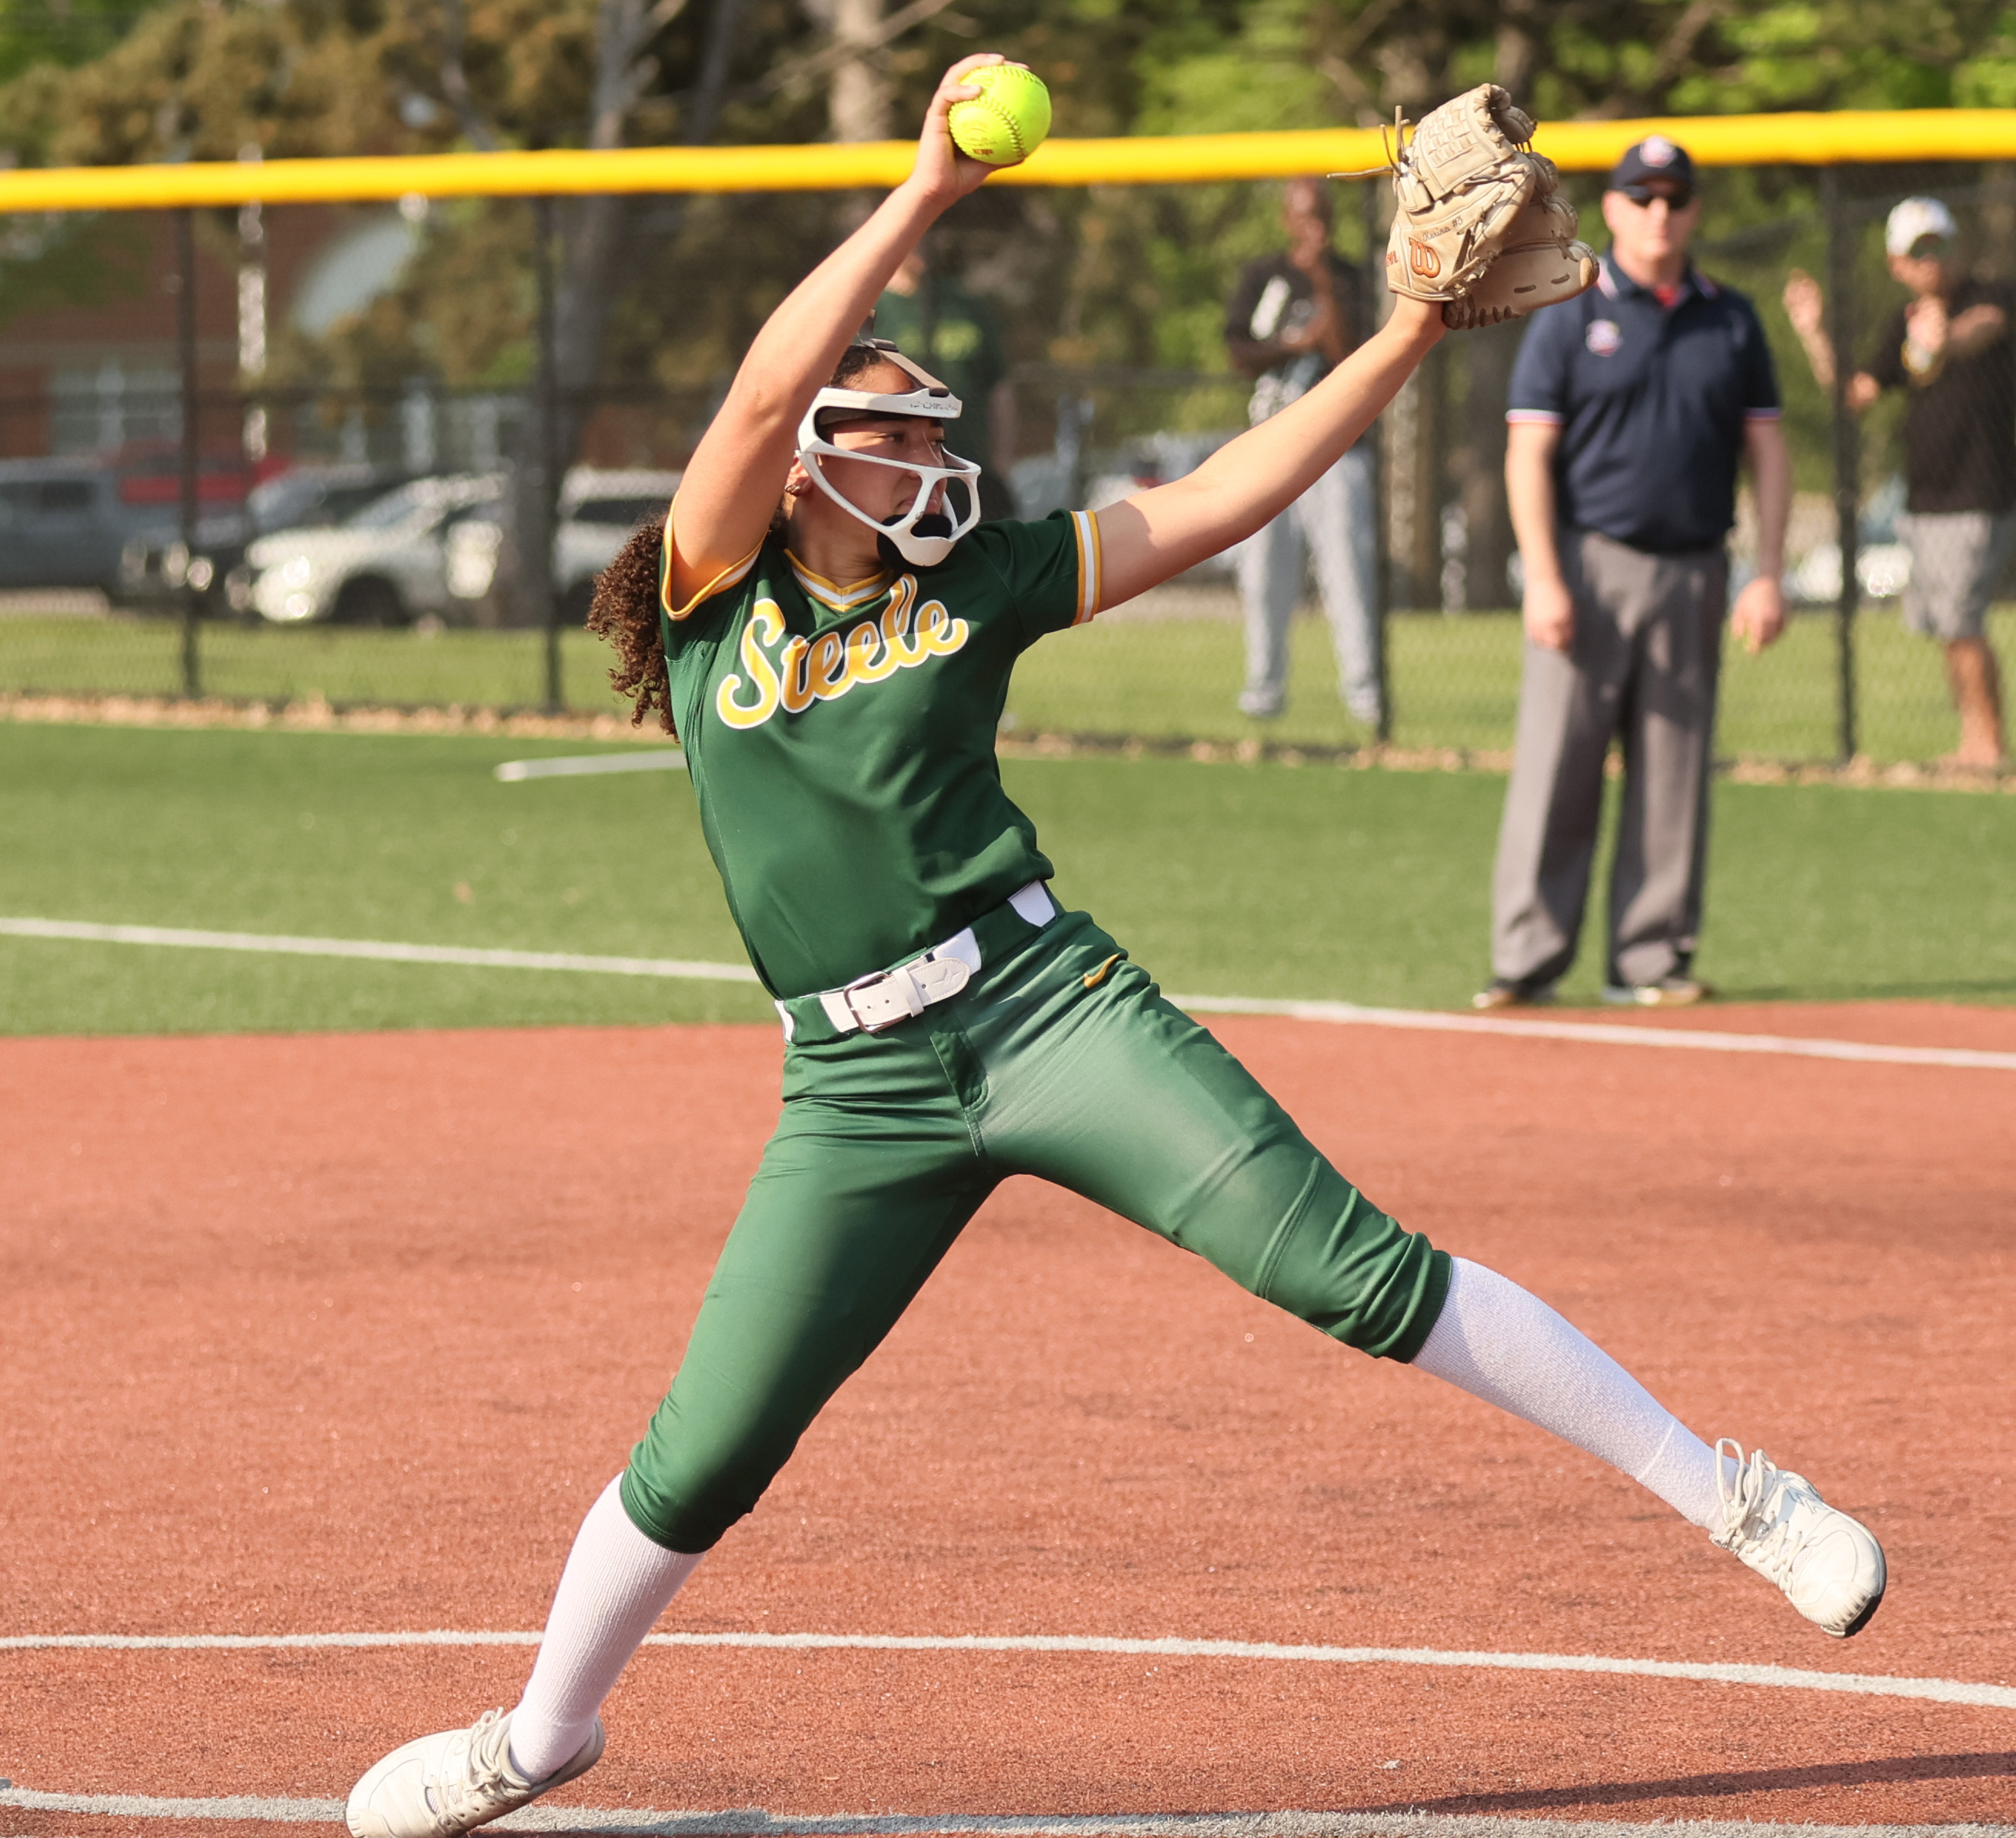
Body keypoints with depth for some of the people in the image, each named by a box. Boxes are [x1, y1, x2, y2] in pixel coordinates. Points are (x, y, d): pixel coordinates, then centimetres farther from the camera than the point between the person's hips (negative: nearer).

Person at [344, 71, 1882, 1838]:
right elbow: (764, 387, -13)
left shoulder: (976, 587, 8)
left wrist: (1403, 339, -1)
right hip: (858, 1086, 0)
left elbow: (1216, 502, 6)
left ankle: (1720, 1490, -6)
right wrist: (924, 194, -17)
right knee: (704, 1458, 1)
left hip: (1049, 1003, 0)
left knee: (1361, 1275, -10)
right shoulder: (719, 594, 3)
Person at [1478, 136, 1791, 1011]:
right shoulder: (1571, 314, 1)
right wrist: (1543, 578, -14)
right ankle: (1526, 962, -5)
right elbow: (1530, 453, -4)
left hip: (1693, 573, 4)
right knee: (1555, 769, -6)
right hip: (1590, 566, -3)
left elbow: (1767, 450, 12)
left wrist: (1768, 574, 1)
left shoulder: (1731, 320, 11)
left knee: (1674, 776, 5)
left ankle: (1649, 958, 11)